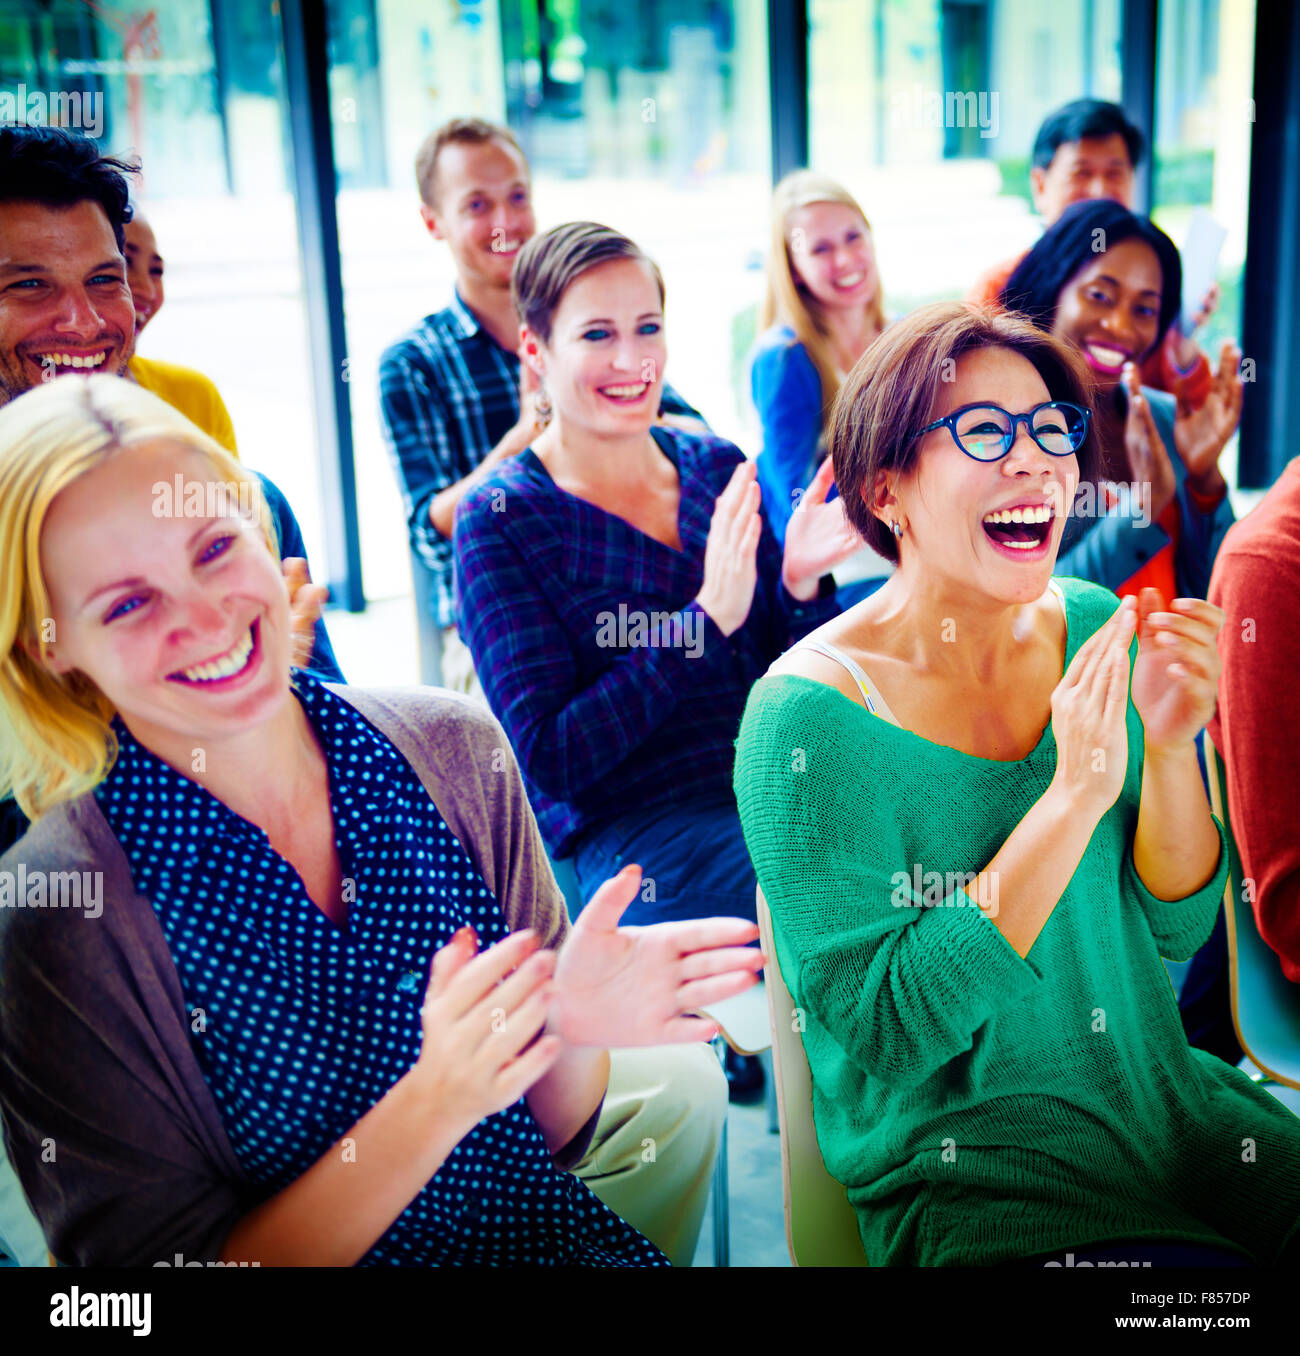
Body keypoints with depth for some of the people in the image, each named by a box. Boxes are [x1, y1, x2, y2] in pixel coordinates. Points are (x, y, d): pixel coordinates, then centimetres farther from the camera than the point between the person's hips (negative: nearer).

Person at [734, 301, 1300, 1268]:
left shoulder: (1093, 627, -1)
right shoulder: (810, 714, -18)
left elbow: (1174, 930, 3)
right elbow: (883, 1027, -21)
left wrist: (1168, 745, -16)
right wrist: (1077, 792, -25)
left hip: (1161, 1101, 6)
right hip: (960, 1175, -6)